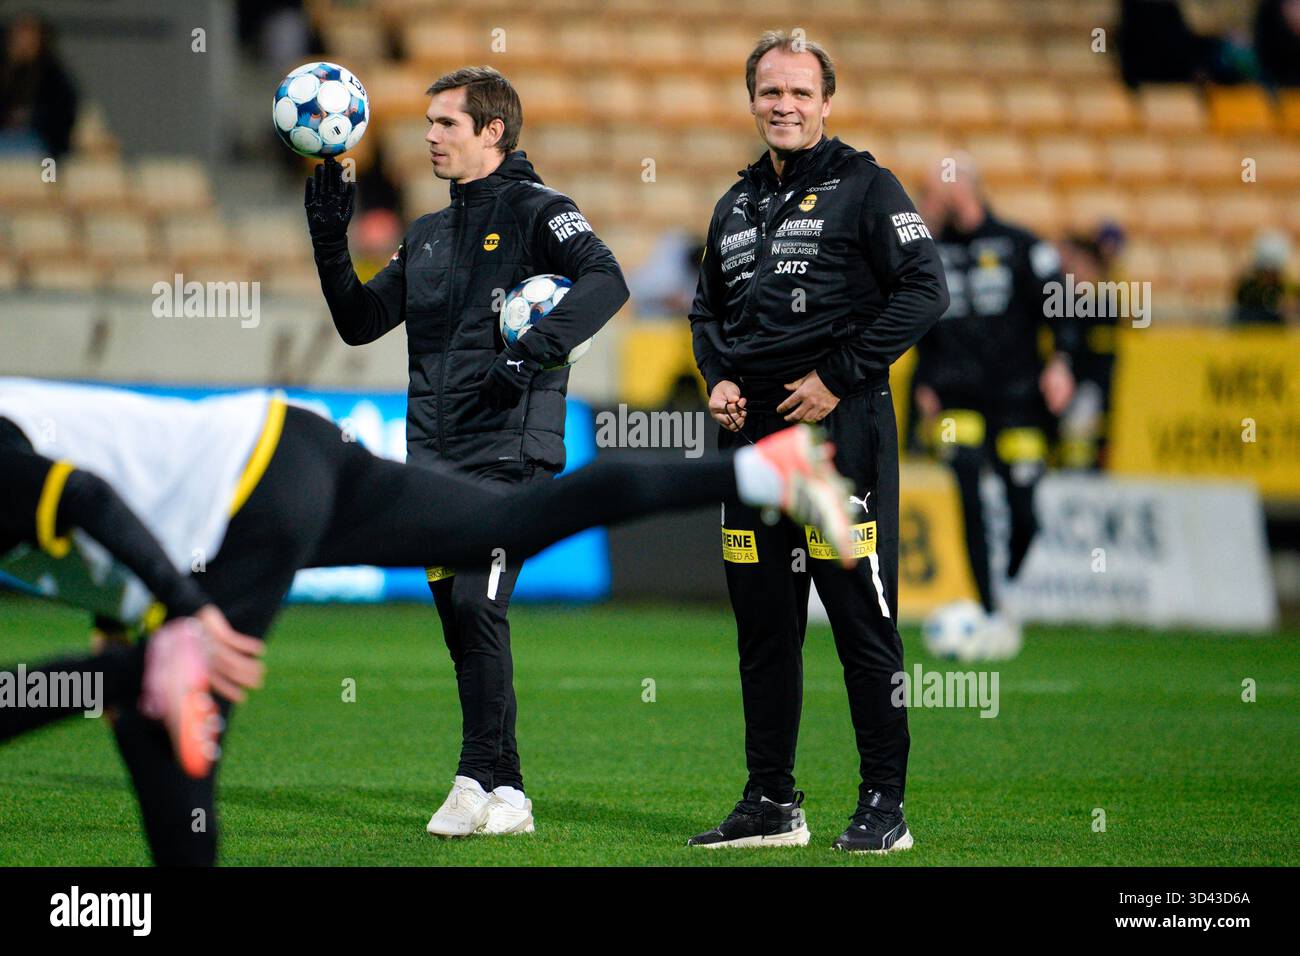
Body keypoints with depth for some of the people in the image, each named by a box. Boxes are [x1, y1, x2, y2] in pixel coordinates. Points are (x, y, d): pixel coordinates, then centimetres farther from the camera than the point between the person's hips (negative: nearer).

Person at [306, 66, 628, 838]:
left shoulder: (536, 211, -2)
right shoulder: (429, 236, 21)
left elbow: (607, 282, -18)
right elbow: (361, 322, 22)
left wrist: (534, 352, -30)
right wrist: (330, 241, 9)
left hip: (508, 451, -7)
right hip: (433, 455, 8)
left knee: (478, 607, -17)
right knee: (459, 619, 6)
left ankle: (480, 781, -14)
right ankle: (505, 794, 10)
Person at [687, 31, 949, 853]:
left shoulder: (864, 186, -2)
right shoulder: (736, 207, 18)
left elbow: (923, 289, -11)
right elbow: (709, 309, 30)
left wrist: (839, 377, -14)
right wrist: (717, 378, 9)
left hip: (839, 427, -7)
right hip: (752, 432, 7)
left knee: (863, 622, -6)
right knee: (762, 625, 9)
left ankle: (885, 806, -2)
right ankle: (772, 802, 16)